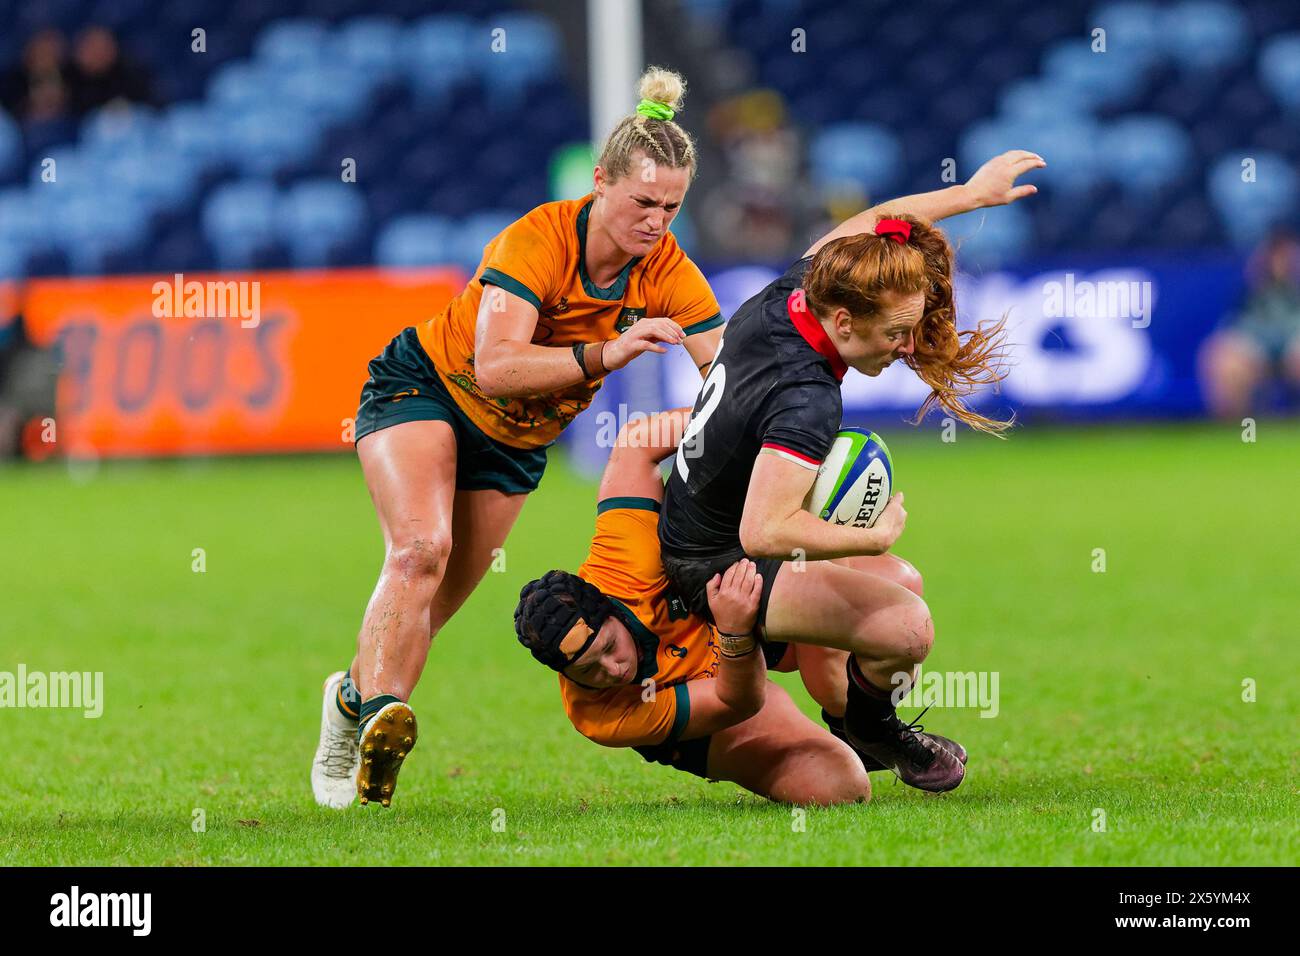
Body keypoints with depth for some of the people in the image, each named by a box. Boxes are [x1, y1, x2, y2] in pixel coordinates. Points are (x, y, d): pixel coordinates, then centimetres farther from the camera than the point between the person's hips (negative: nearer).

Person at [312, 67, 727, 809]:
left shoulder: (669, 275, -19)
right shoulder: (538, 239, -32)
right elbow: (494, 366, -41)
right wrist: (602, 357, -53)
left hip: (517, 441, 5)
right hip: (425, 386, -5)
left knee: (438, 602, 7)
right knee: (421, 550, -29)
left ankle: (355, 695, 33)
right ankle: (381, 718, -37)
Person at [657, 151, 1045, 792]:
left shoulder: (789, 295, -10)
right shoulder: (807, 401, -36)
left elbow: (868, 226, 10)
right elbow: (762, 532, -44)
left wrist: (973, 192, 19)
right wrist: (875, 538, -34)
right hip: (722, 570, -10)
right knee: (908, 627, -23)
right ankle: (869, 727, 7)